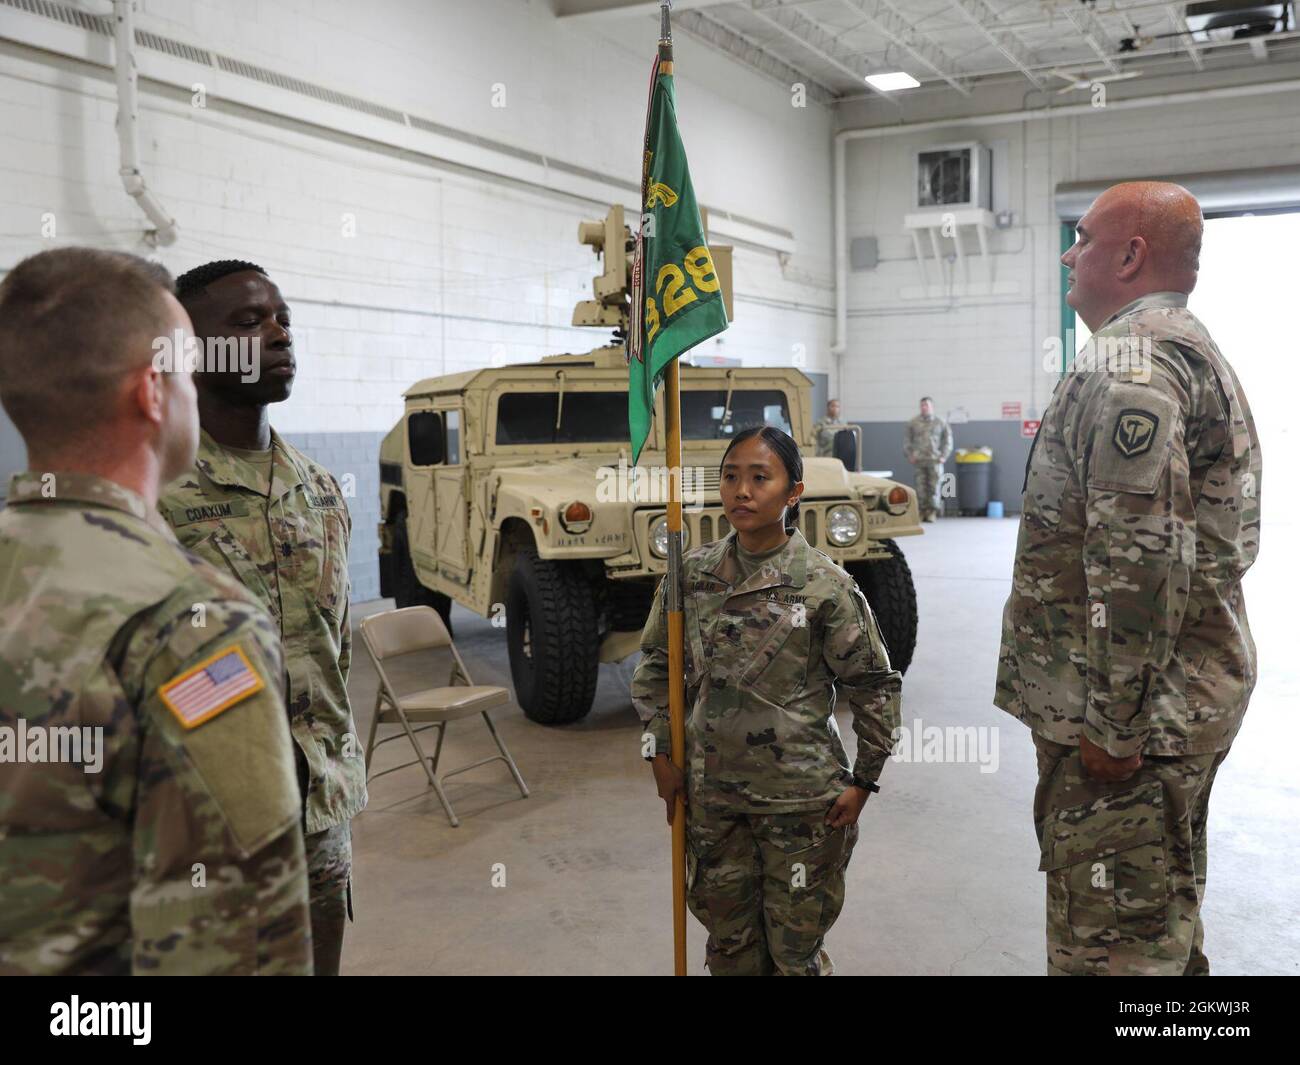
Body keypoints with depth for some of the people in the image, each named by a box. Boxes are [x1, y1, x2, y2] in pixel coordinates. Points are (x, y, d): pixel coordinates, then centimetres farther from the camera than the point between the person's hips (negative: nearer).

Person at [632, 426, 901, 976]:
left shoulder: (825, 585, -11)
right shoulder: (691, 574, -1)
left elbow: (873, 684, -4)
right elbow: (655, 664, 10)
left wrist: (863, 780, -3)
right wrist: (661, 750, 5)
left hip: (801, 796, -3)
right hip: (711, 793, 3)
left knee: (796, 950, 10)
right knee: (728, 940, 17)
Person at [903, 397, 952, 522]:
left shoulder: (941, 422, 6)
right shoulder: (913, 423, 7)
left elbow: (948, 440, 9)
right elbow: (907, 440, 12)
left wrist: (944, 456, -1)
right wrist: (909, 455, 2)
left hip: (935, 460, -1)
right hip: (919, 460, 1)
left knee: (934, 486, -4)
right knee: (921, 487, -2)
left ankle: (932, 512, 2)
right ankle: (923, 511, 5)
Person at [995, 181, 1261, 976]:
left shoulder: (1129, 360, -16)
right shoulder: (1200, 354, 19)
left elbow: (1139, 555, -26)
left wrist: (1113, 723, -22)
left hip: (1128, 712, -11)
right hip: (1192, 697, 11)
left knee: (1113, 943, -2)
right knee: (1163, 920, 21)